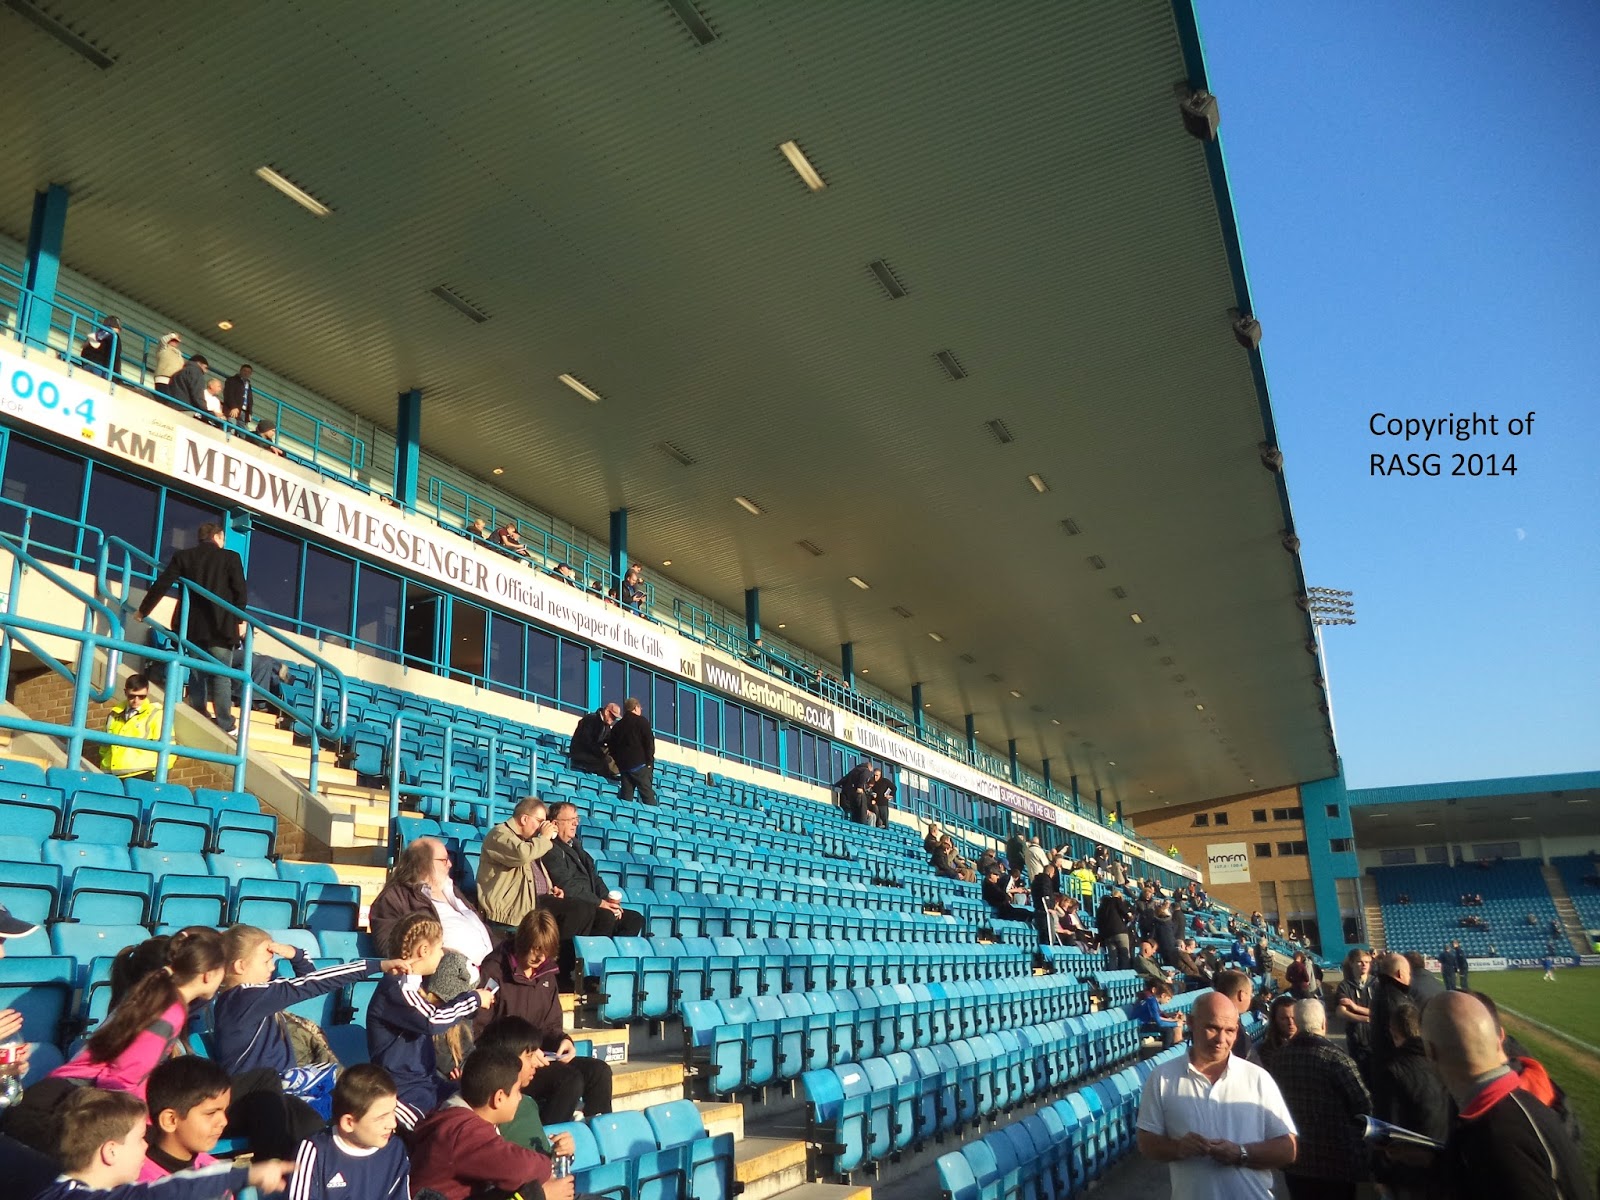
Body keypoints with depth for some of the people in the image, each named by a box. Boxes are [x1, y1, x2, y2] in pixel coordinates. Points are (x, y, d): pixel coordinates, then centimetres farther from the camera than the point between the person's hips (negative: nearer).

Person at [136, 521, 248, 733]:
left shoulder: (182, 556, 6)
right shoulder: (231, 557, 0)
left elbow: (161, 585, 3)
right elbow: (240, 591, -5)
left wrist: (143, 610, 13)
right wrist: (240, 620, 3)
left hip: (192, 626, 3)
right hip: (221, 627, -3)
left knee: (195, 675, 12)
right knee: (221, 677, -2)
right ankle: (225, 726, -6)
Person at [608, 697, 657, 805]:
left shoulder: (617, 726, 17)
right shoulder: (641, 721, 2)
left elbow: (611, 745, 16)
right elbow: (649, 741, -6)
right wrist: (649, 761, -2)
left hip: (623, 765, 5)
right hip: (639, 764, -5)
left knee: (626, 796, 5)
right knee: (648, 794, -6)